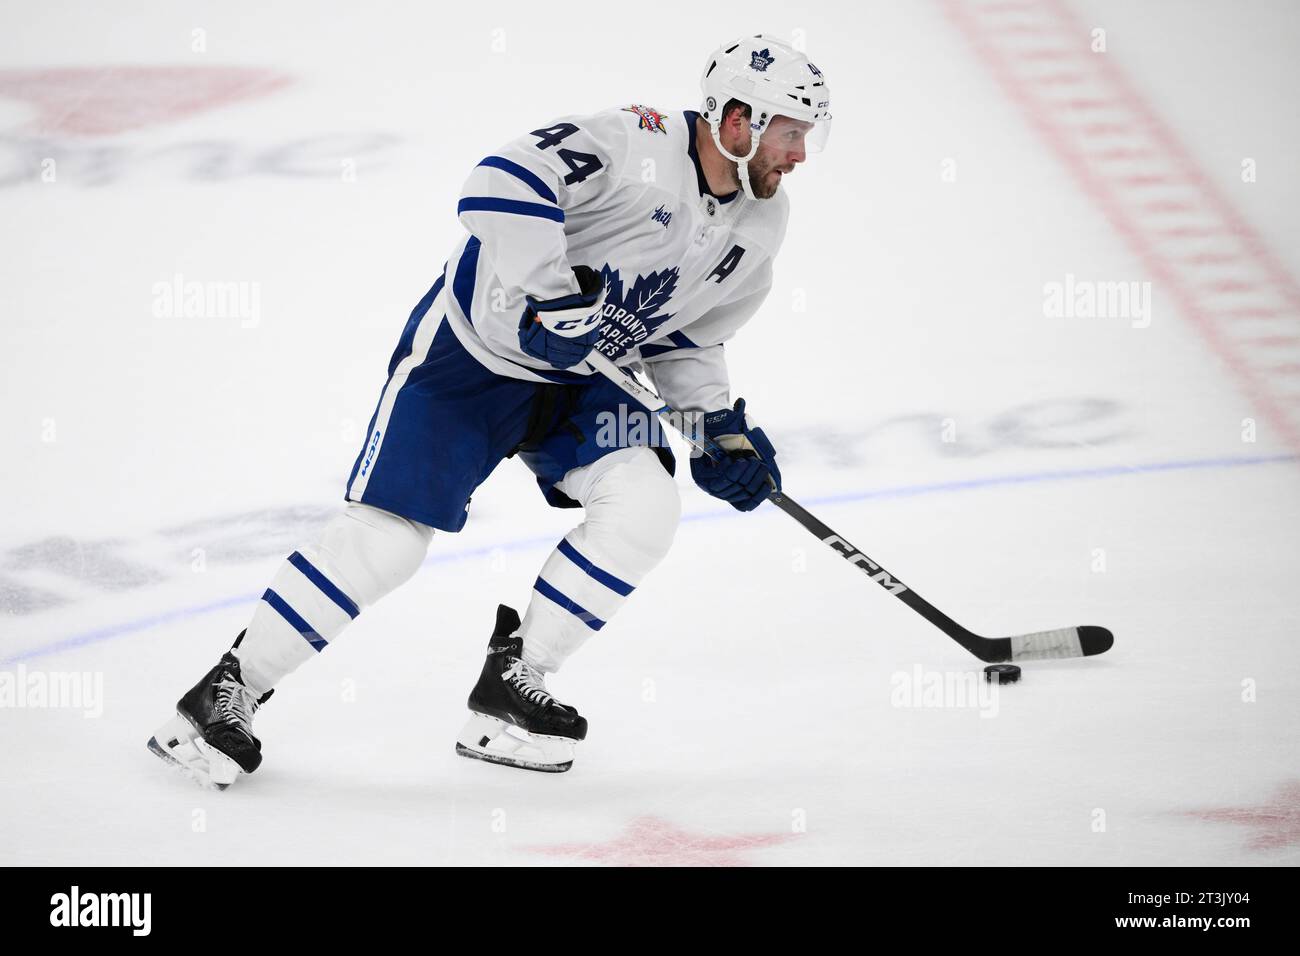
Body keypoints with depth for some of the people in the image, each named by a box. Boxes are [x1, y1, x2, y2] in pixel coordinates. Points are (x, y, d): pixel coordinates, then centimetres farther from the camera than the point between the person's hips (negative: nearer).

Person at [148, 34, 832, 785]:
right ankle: (229, 693, 2)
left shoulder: (758, 229, 0)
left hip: (577, 381, 7)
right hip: (472, 351, -7)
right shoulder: (636, 144, -25)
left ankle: (513, 683, -2)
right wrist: (548, 298, -40)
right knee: (386, 540, -12)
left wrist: (723, 431, 1)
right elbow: (502, 187, -38)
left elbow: (686, 342, 13)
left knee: (645, 507, -16)